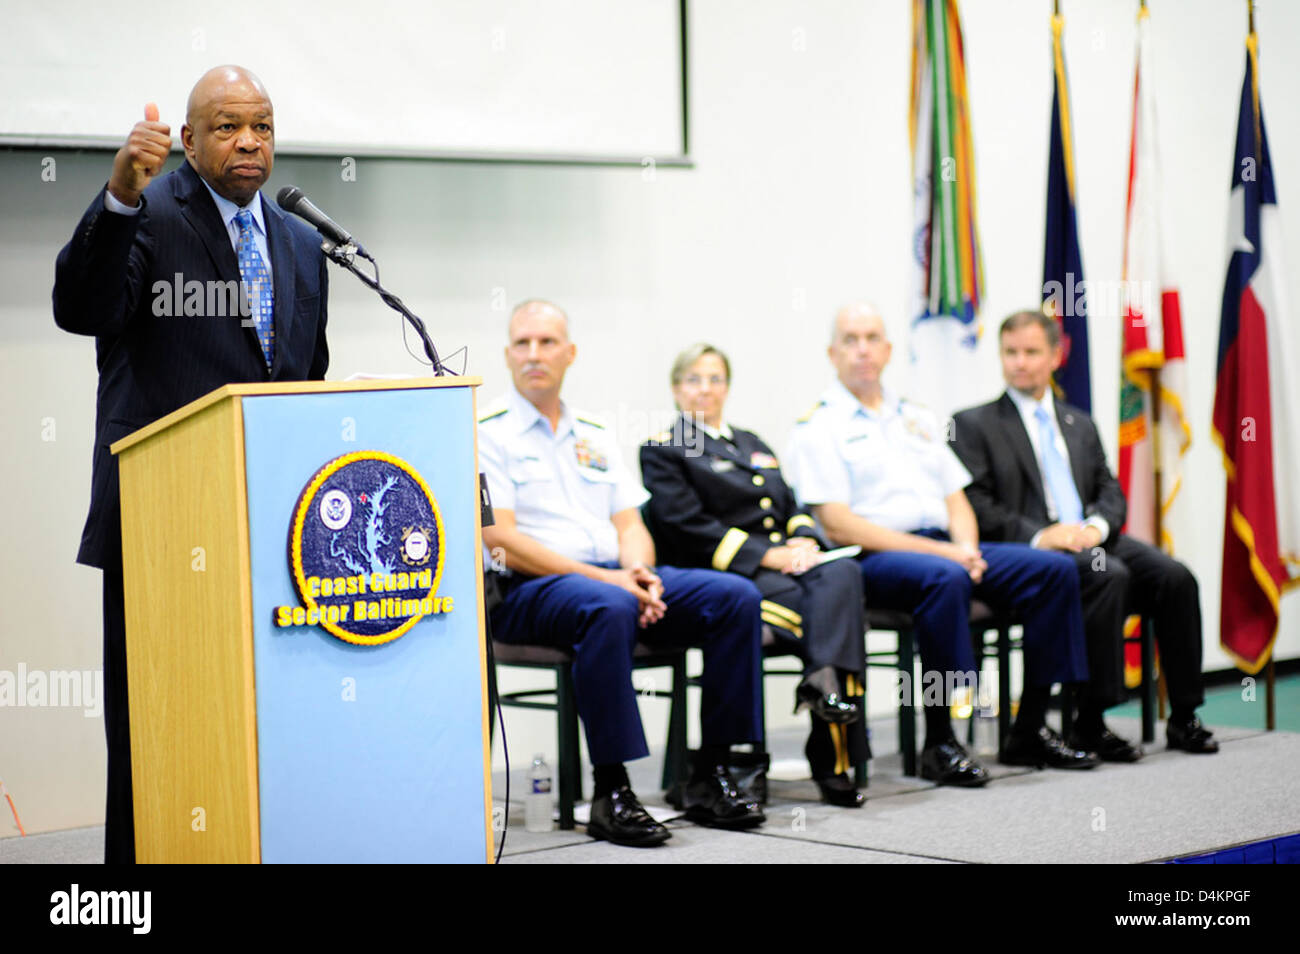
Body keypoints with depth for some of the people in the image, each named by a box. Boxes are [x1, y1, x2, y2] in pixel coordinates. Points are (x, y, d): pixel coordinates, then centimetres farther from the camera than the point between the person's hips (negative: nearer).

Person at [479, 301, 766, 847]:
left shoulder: (595, 436, 22)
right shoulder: (488, 433, 1)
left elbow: (630, 525, 17)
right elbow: (503, 542, -10)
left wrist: (639, 572, -8)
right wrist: (600, 577, -17)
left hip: (614, 577, 6)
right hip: (526, 591, -6)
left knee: (735, 596, -15)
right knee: (609, 608, -40)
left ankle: (709, 776, -12)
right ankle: (610, 792, -33)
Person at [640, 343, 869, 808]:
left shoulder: (752, 445, 29)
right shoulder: (662, 451, 7)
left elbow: (793, 507, 22)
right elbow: (688, 529, -6)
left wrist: (803, 541, -3)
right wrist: (768, 556, -14)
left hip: (786, 565, 5)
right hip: (728, 574, -5)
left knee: (841, 575, -31)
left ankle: (824, 681, -46)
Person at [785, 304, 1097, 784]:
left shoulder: (917, 419, 23)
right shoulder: (819, 428, 1)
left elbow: (957, 501, 21)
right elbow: (839, 526, -10)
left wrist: (965, 547, -4)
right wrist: (936, 550, -16)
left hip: (946, 549, 7)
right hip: (873, 559, -7)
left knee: (1055, 569, -12)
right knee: (943, 578, -39)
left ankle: (1030, 730, -8)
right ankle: (938, 743, -29)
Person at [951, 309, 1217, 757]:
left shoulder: (1080, 425, 24)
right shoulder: (974, 425, 6)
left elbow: (1111, 492, 16)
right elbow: (974, 506, -5)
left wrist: (1096, 526, -8)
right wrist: (1038, 535, -18)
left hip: (1088, 539, 6)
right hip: (1026, 554, -5)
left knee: (1174, 576, -19)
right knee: (1108, 575, -33)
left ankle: (1184, 717, -13)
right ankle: (1089, 723, -30)